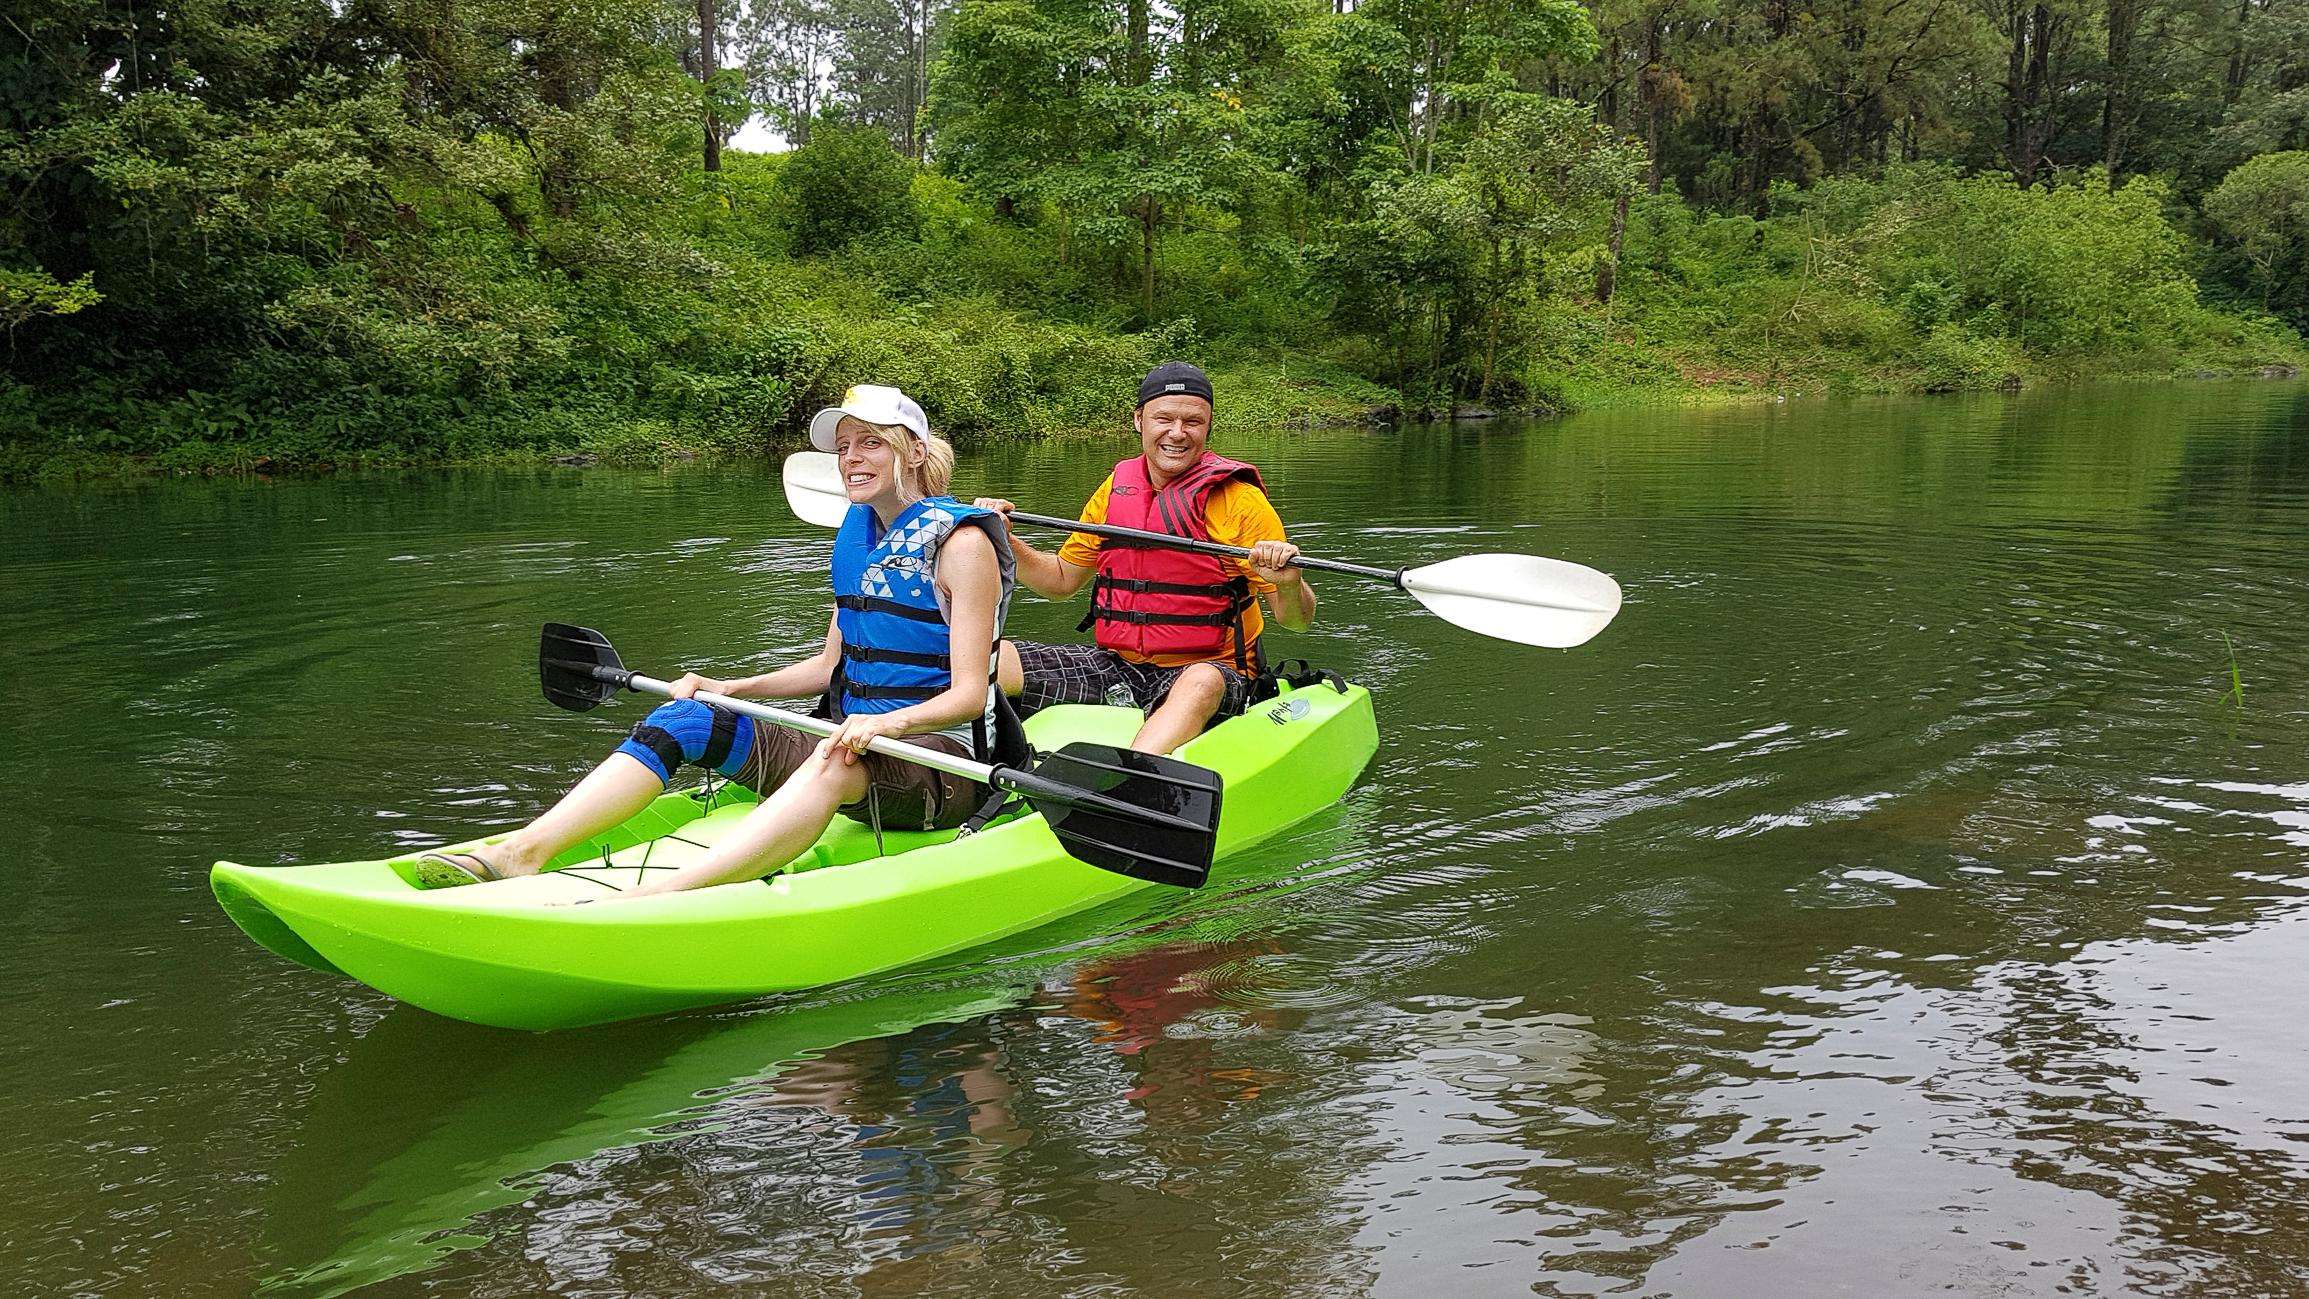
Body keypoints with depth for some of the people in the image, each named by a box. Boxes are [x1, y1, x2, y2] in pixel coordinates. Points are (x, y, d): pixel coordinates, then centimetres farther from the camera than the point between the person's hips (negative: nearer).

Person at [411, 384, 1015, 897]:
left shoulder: (963, 541, -8)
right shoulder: (857, 534, 14)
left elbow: (969, 694, -16)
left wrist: (889, 722, -34)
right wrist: (728, 689, 7)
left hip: (939, 761, -7)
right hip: (851, 743, 8)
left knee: (835, 763, -41)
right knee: (686, 718, -10)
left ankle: (660, 897, -60)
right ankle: (520, 852, -24)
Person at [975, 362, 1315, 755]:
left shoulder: (1241, 499, -5)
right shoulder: (1114, 489, 9)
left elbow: (1297, 622, -7)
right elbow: (1062, 580, 21)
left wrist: (1288, 584, -30)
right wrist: (1002, 540, 6)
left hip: (1210, 667, -5)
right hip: (1114, 664, 5)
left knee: (1201, 685, -41)